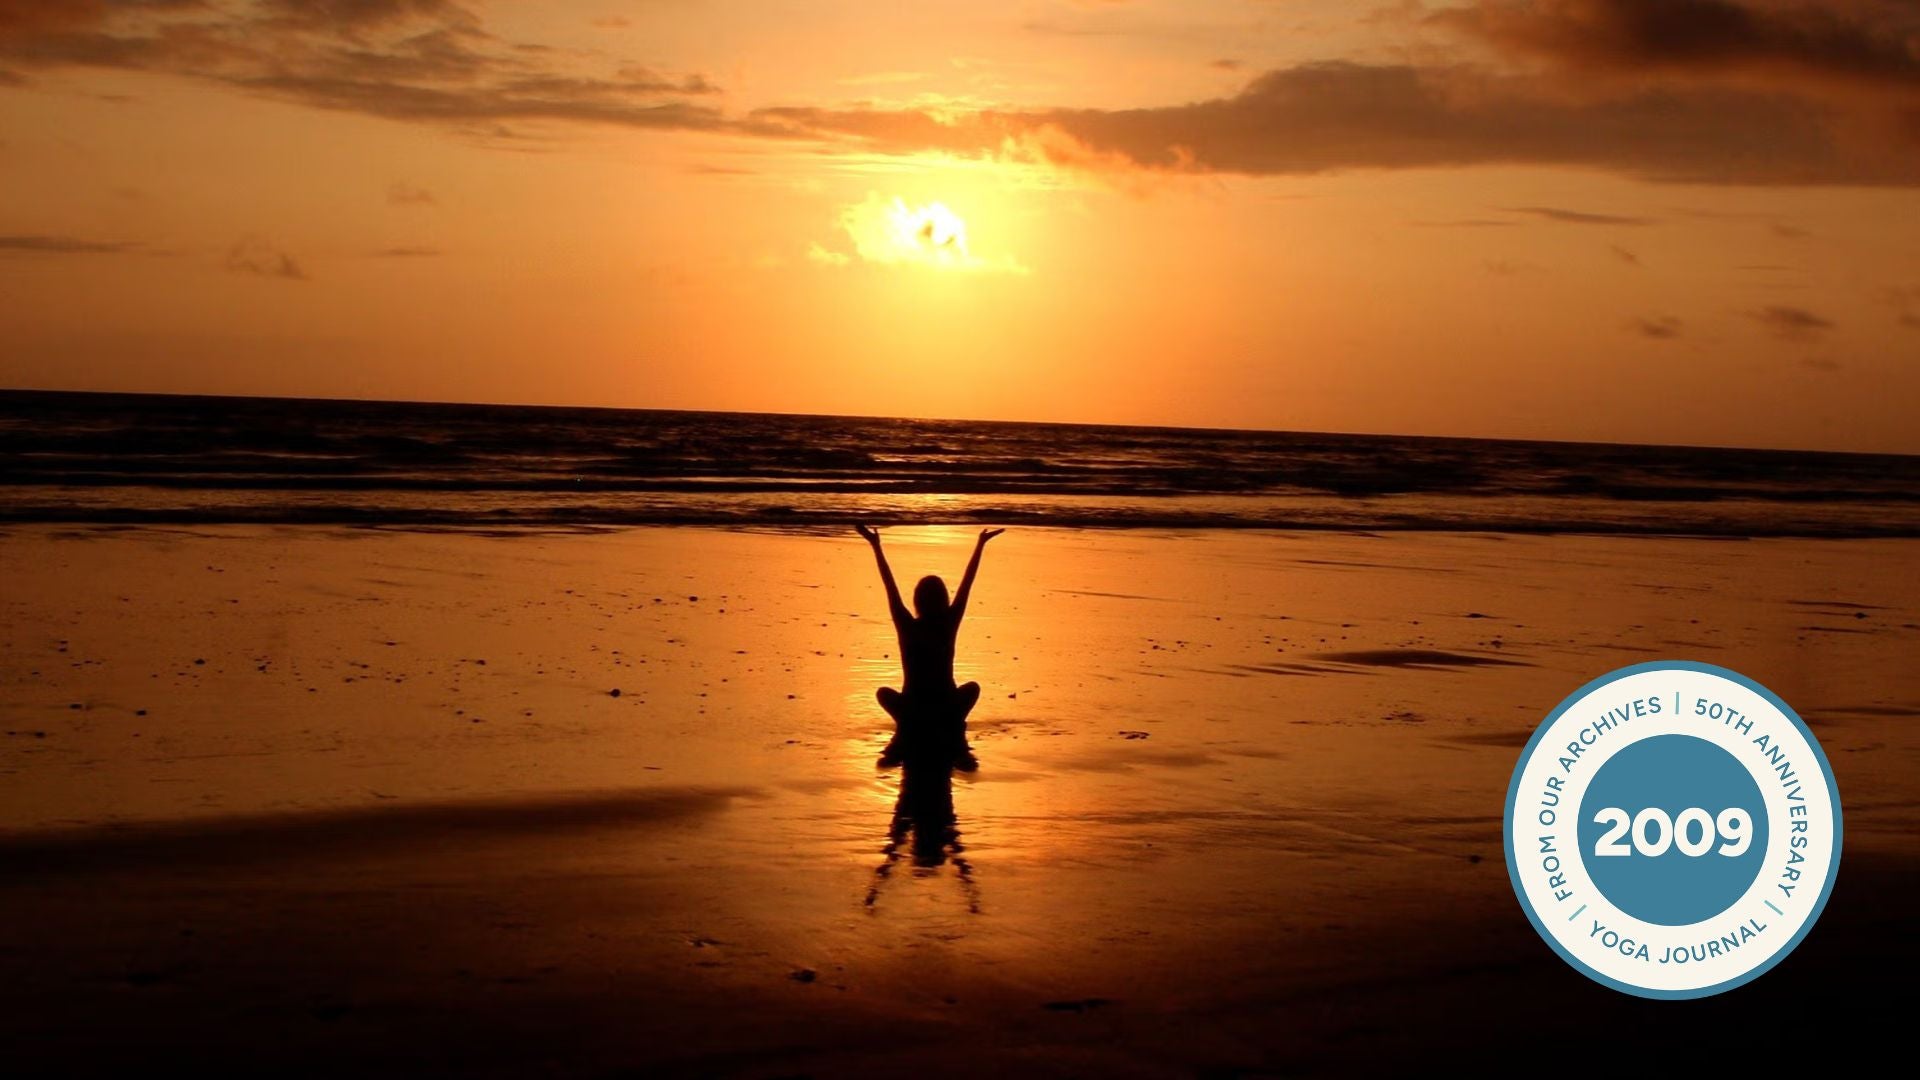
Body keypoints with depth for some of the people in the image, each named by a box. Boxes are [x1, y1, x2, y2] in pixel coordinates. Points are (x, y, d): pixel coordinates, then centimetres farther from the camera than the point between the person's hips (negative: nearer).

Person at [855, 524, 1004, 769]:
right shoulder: (949, 625, -5)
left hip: (911, 709, -1)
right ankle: (959, 748, 13)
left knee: (885, 693, 30)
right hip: (948, 711, 1)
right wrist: (981, 544, 10)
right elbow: (967, 583, 2)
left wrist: (876, 546, 5)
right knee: (972, 688, 32)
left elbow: (890, 586, -1)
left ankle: (902, 738, 6)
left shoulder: (908, 627, -7)